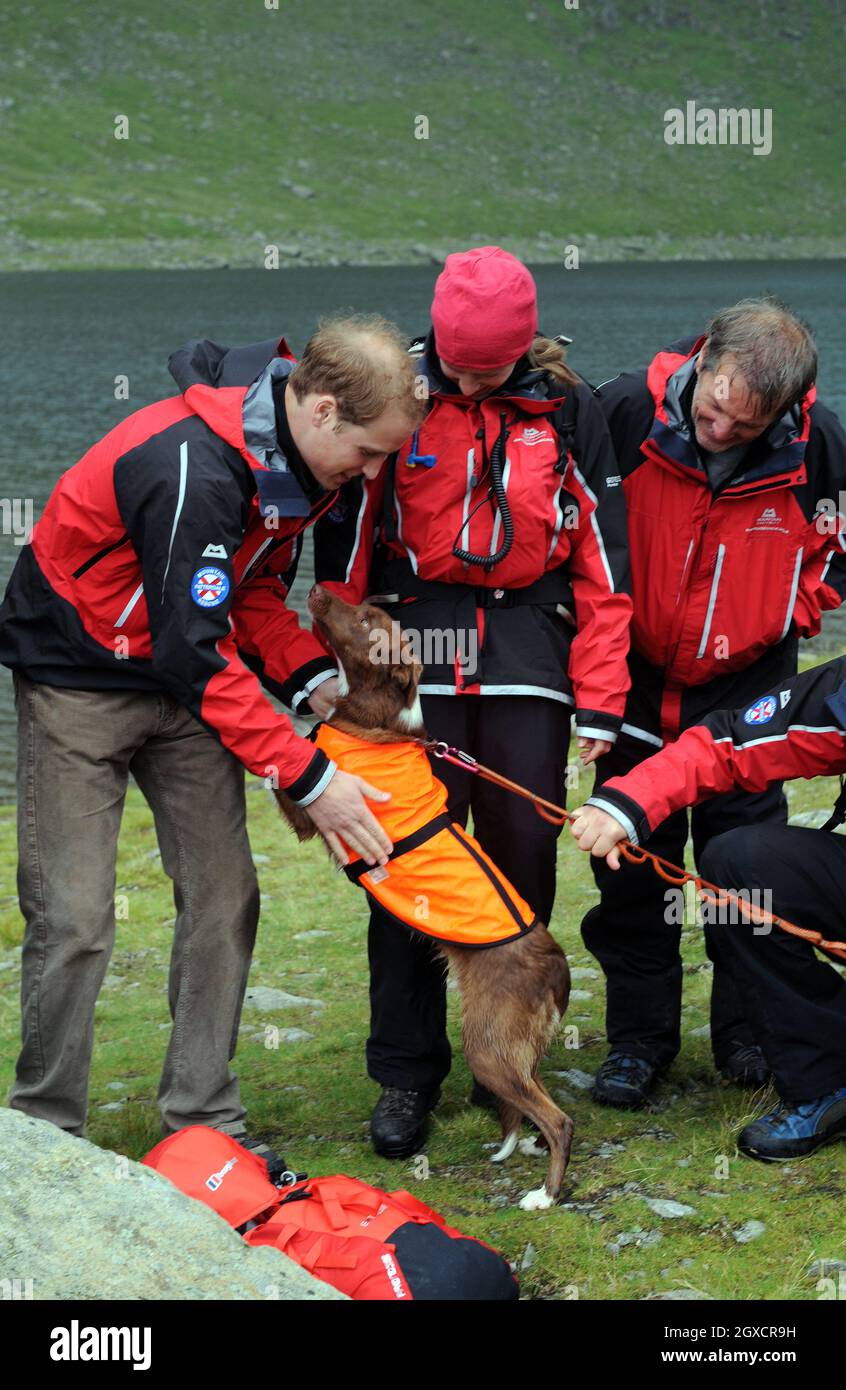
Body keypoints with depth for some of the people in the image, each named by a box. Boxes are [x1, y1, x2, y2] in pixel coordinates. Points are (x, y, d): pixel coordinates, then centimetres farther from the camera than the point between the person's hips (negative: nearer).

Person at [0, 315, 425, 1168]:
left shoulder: (298, 456, -6)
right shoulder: (192, 466, -33)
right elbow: (195, 652, -30)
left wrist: (312, 677, -10)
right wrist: (307, 778, -26)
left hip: (185, 673, 8)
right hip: (79, 674, -8)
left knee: (223, 897, 3)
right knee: (73, 915, -7)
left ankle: (203, 1119, 13)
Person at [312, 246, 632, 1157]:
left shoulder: (565, 409, 3)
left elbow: (602, 560, 6)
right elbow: (343, 549, 4)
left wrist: (599, 701, 1)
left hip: (528, 653, 1)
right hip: (416, 654, -1)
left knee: (523, 857, 2)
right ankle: (405, 1073, 7)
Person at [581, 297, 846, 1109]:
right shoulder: (623, 411, -20)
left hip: (744, 681, 0)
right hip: (634, 676, 0)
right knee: (628, 856, 5)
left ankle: (748, 1031, 20)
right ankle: (639, 1034, 18)